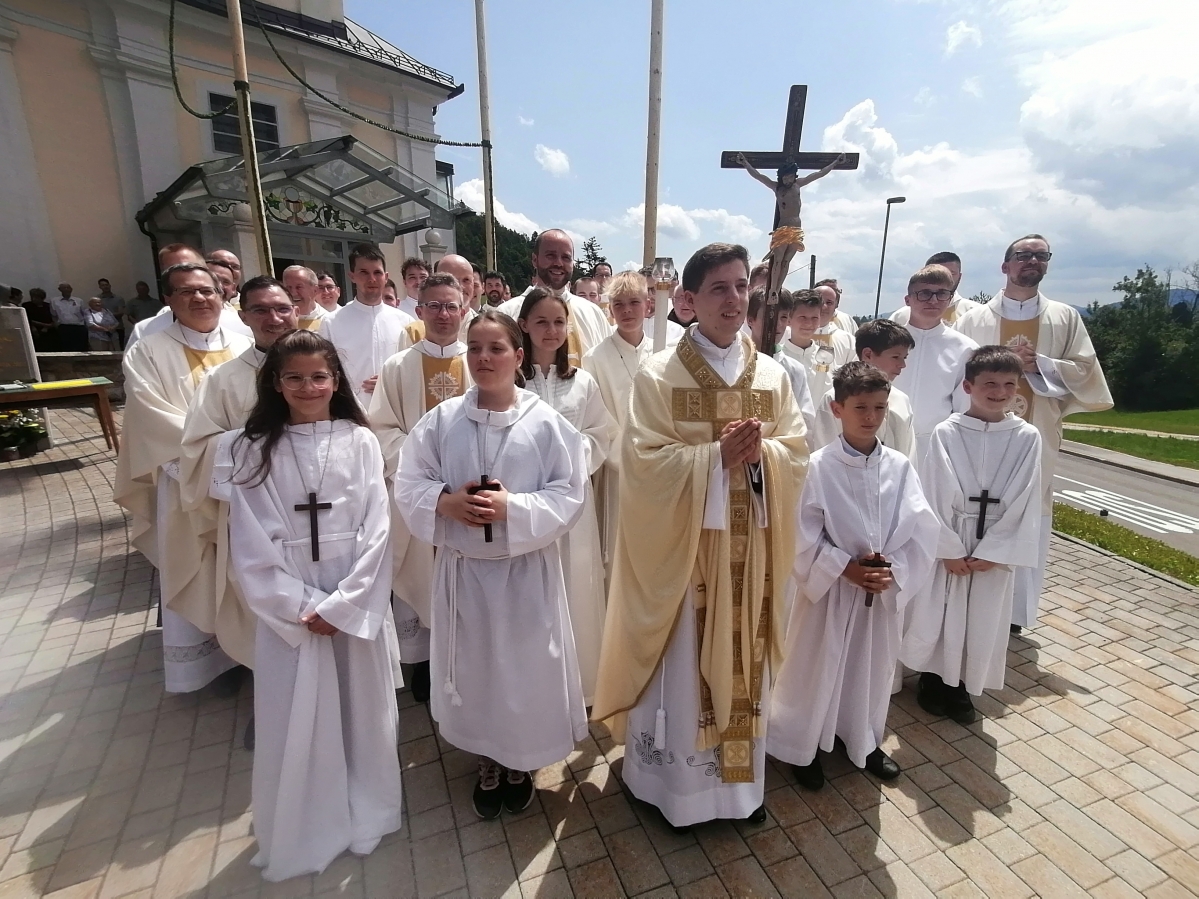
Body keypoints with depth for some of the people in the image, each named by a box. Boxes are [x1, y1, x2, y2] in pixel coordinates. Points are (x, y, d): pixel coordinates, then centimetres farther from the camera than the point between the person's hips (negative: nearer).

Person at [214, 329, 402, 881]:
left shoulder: (360, 441, -2)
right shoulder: (250, 450, -1)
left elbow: (376, 533, -6)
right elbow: (250, 548, -4)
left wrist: (340, 606, -12)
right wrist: (302, 608, -10)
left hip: (357, 605, 0)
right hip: (288, 609, 0)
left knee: (363, 709, 13)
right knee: (293, 722, 11)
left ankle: (366, 816, 37)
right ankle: (299, 835, 35)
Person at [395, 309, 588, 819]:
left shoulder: (546, 423, -9)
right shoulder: (441, 420, -3)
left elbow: (570, 494, -10)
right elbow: (407, 485, 1)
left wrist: (513, 507, -22)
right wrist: (444, 502, -19)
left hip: (527, 568, -2)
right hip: (462, 566, 2)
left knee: (526, 667, 12)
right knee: (472, 667, 16)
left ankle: (521, 763, 40)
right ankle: (488, 762, 42)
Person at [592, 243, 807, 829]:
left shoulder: (773, 375, 6)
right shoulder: (657, 375, -8)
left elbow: (797, 452, 4)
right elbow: (645, 460, -12)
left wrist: (760, 451, -16)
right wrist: (717, 455, -20)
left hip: (751, 544, 4)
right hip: (682, 542, -4)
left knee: (743, 658, 17)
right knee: (682, 661, 9)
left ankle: (741, 777, 40)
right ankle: (678, 781, 33)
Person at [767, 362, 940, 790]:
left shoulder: (899, 466, -4)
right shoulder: (818, 466, -15)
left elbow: (923, 530, -4)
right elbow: (804, 534, -15)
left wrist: (893, 570, -16)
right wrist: (845, 567, -20)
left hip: (887, 589, 4)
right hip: (830, 586, -4)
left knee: (873, 668, 21)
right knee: (815, 668, 9)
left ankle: (864, 741, 46)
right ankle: (801, 747, 32)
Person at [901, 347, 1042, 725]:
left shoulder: (1027, 437, -3)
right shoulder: (946, 432, -9)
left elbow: (1024, 502, -3)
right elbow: (934, 495, -8)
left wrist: (993, 553, -8)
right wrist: (949, 549, -10)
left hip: (997, 547, 2)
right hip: (947, 542, -2)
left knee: (984, 622, 11)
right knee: (936, 615, 8)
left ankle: (961, 686, 32)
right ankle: (932, 680, 30)